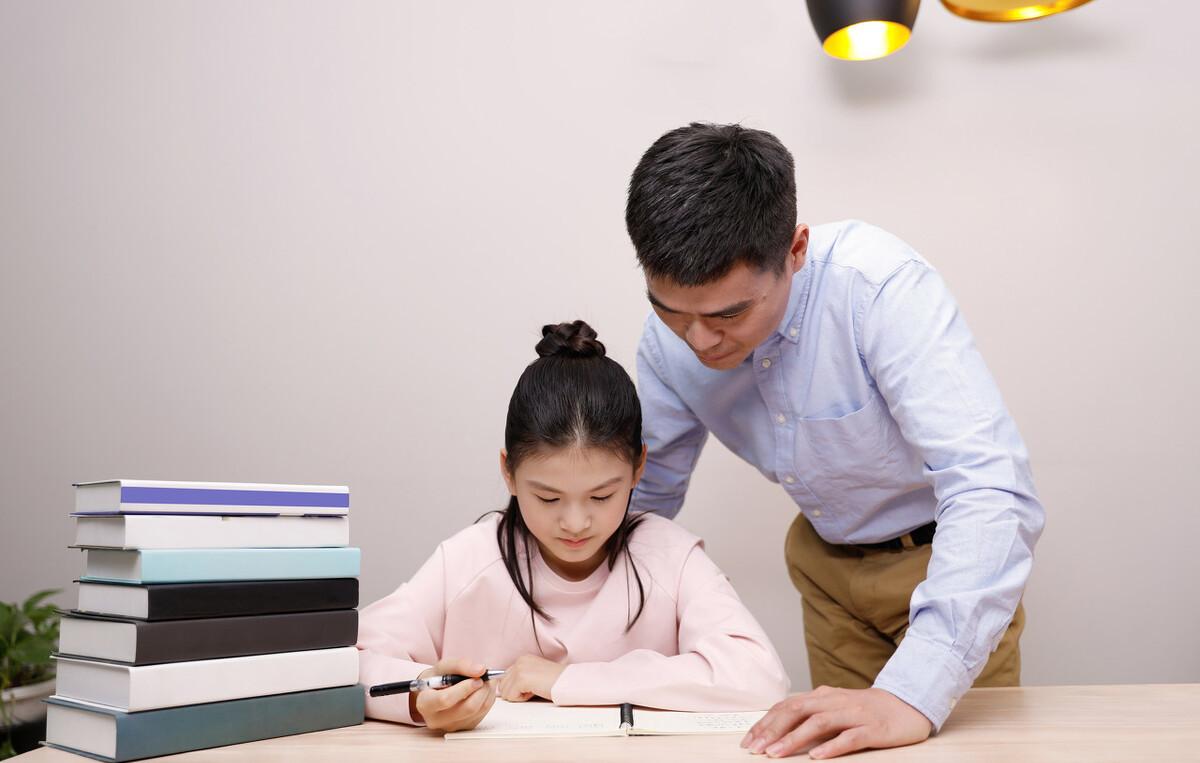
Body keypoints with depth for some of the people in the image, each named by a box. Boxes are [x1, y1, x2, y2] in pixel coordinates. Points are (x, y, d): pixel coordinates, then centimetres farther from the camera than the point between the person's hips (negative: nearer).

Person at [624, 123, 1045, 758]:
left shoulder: (878, 286, -35)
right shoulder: (670, 334, -18)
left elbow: (991, 490, -40)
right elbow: (641, 495, -4)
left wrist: (911, 695, -49)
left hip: (947, 551, -4)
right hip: (827, 559, 4)